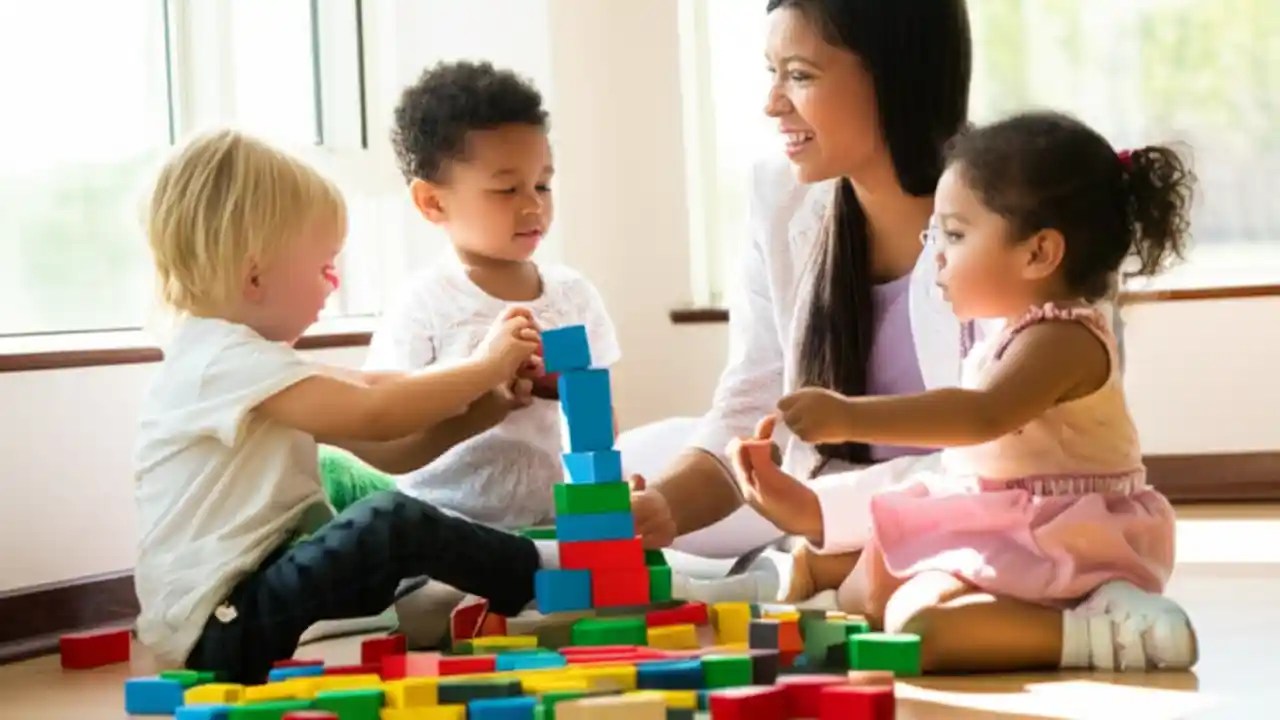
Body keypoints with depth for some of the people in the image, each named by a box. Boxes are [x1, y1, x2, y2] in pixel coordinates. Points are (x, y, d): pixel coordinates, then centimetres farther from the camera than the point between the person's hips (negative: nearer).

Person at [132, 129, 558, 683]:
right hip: (220, 631, -11)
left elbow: (387, 450, 15)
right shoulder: (226, 360, -16)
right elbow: (374, 416, -24)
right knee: (393, 524, -23)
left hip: (249, 593, 11)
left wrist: (482, 402, 3)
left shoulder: (245, 361, 18)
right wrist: (483, 367, -11)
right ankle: (541, 574, -7)